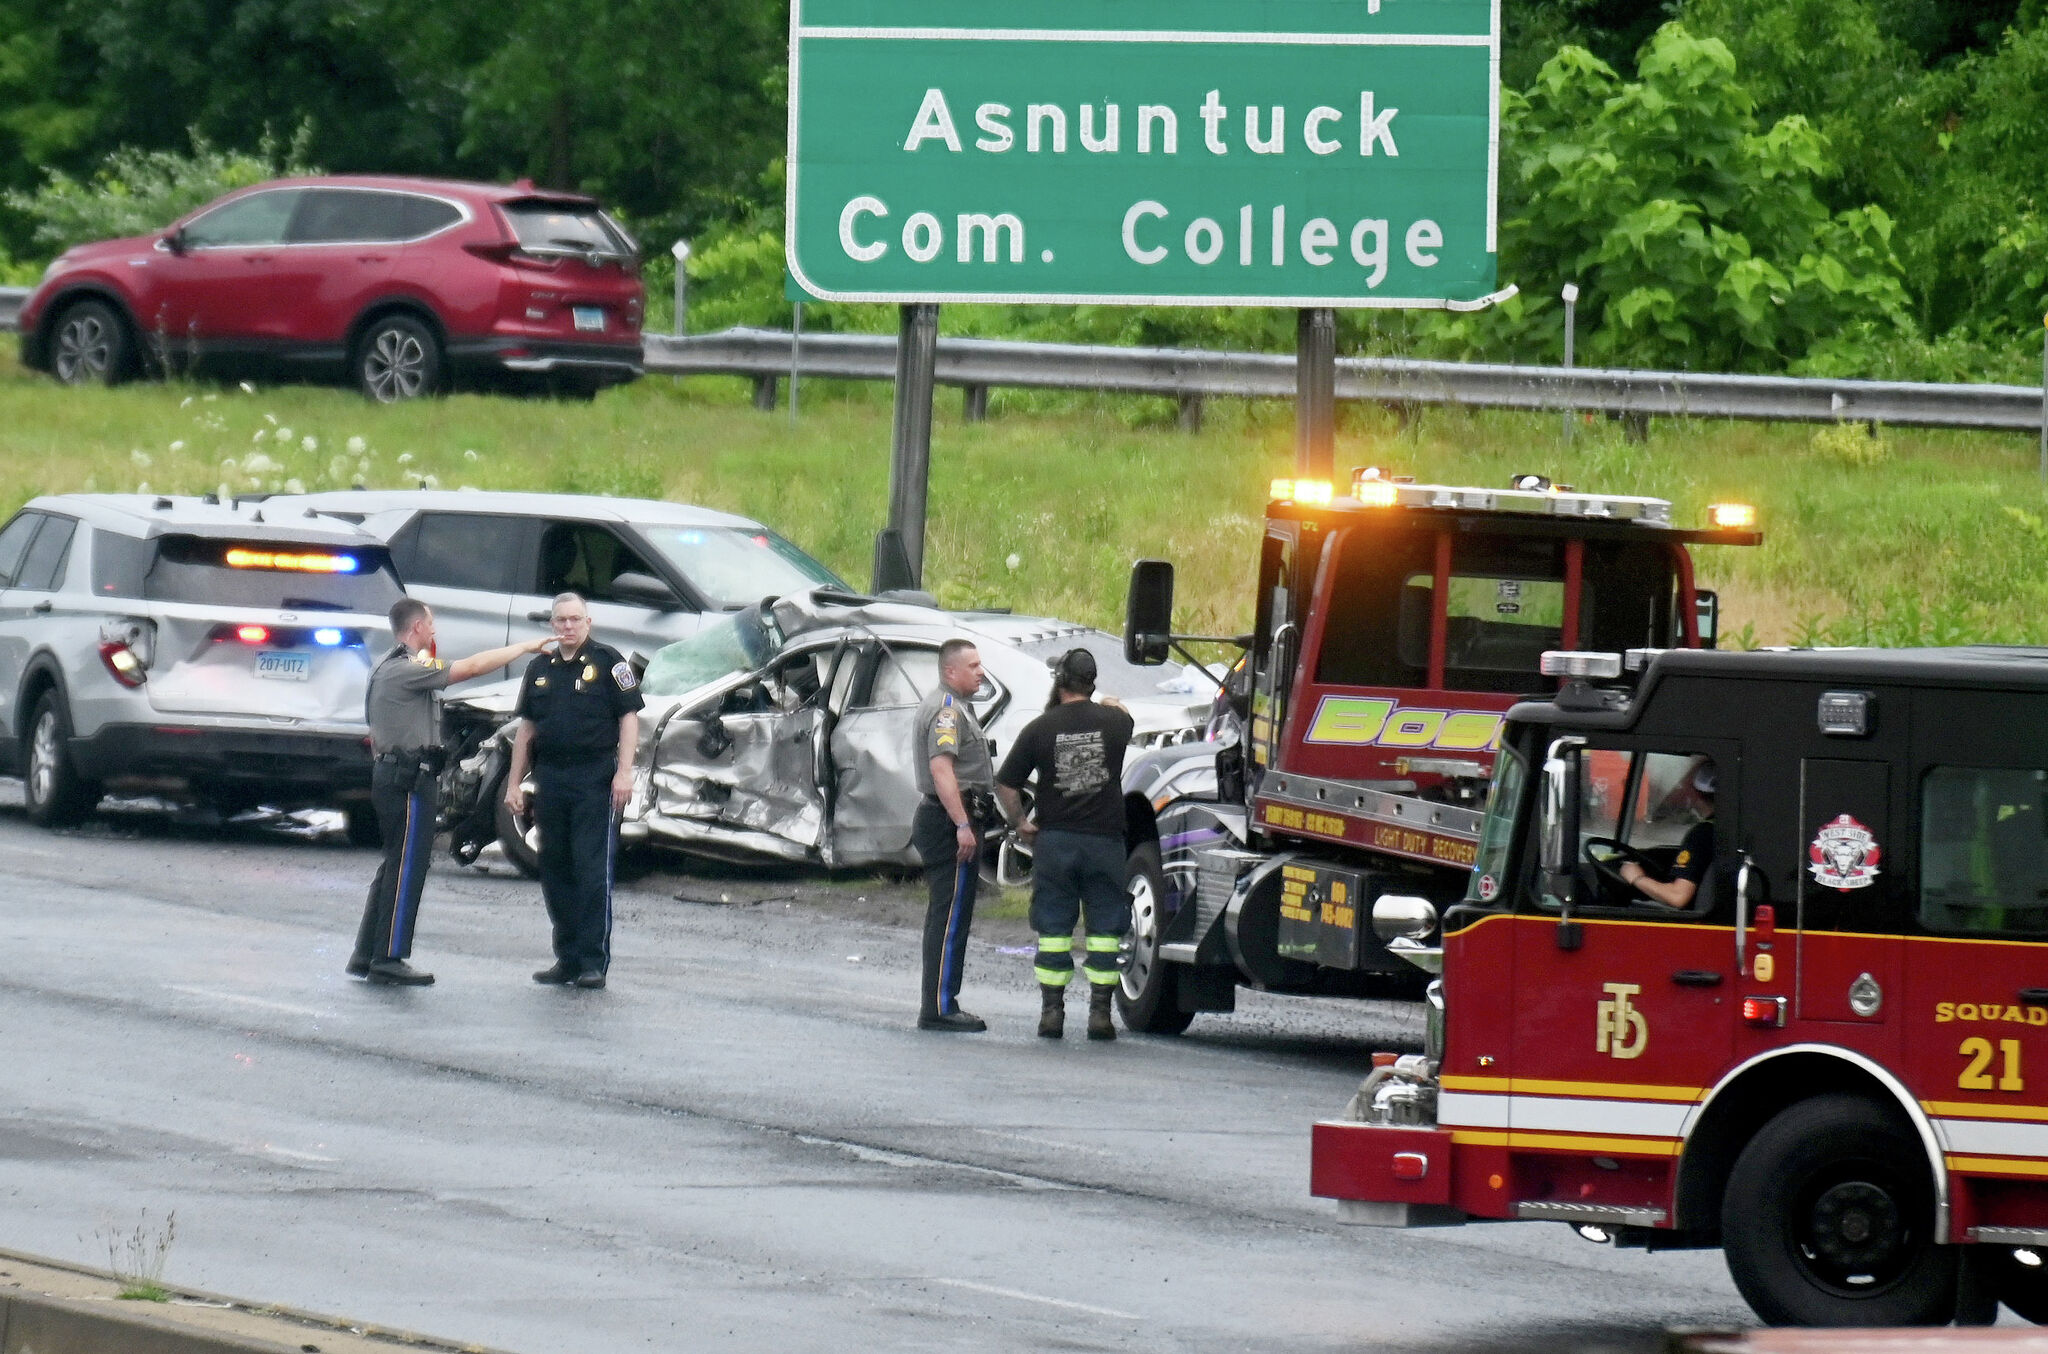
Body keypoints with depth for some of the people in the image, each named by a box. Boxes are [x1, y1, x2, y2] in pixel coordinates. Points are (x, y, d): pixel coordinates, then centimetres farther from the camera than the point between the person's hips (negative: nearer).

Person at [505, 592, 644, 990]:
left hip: (595, 779, -6)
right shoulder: (541, 670, 15)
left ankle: (594, 961, -7)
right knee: (555, 874, 8)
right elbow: (527, 728, 19)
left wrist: (624, 772, -12)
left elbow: (629, 717, -4)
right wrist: (514, 782, 15)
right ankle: (568, 959, 15)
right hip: (551, 778, 6)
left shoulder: (607, 663, -1)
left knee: (593, 871, -8)